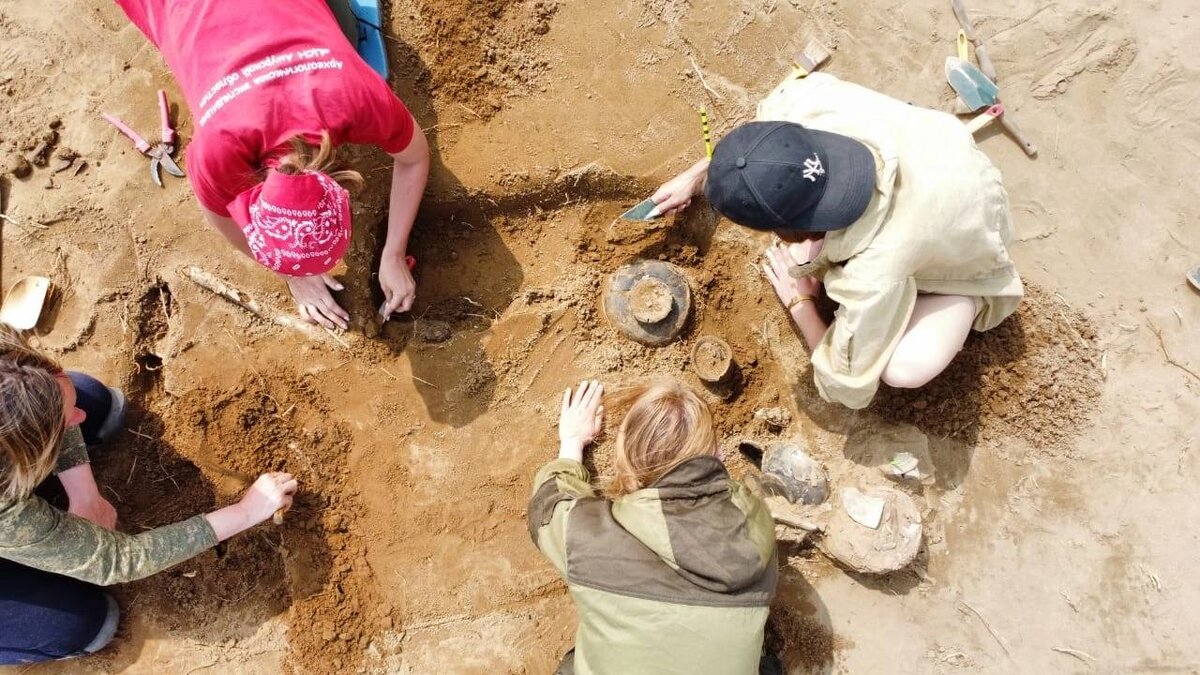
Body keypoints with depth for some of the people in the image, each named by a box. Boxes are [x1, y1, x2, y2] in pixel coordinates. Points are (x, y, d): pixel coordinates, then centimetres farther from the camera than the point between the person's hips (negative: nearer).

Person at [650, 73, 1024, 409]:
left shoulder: (876, 275, -46)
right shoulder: (813, 100, -35)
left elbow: (848, 386, -28)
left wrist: (798, 301, -14)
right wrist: (697, 174, -5)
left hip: (965, 253, -4)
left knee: (906, 368, -29)